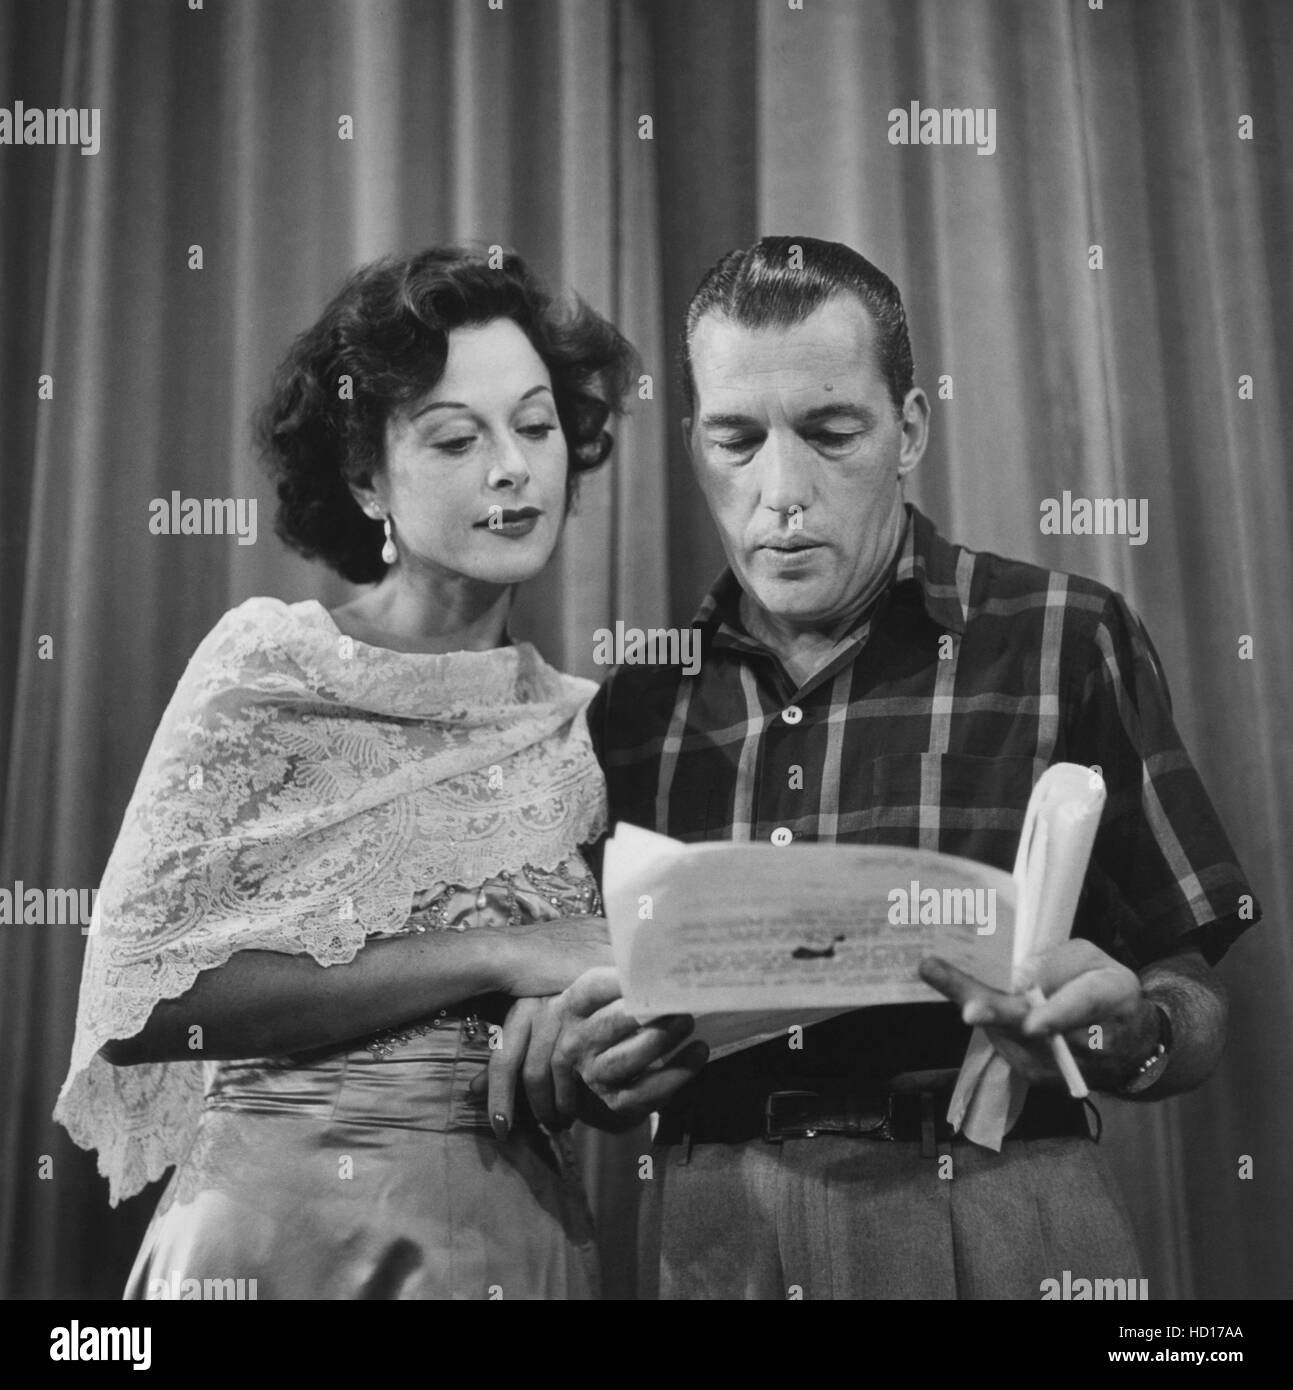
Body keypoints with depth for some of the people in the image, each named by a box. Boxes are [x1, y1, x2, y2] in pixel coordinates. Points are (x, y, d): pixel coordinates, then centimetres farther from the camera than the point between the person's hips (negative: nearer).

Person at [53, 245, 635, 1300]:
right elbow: (138, 995, -17)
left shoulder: (586, 724, 1)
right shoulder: (267, 664, -8)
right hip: (280, 1221, -3)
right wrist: (493, 955, -20)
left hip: (524, 1229, 3)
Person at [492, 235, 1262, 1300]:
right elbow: (596, 1057, 12)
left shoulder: (1066, 642, -4)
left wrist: (1123, 1037, -22)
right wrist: (592, 1068, -9)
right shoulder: (637, 702, 4)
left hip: (993, 1221, -2)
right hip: (706, 1234, 3)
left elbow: (1197, 1010, -1)